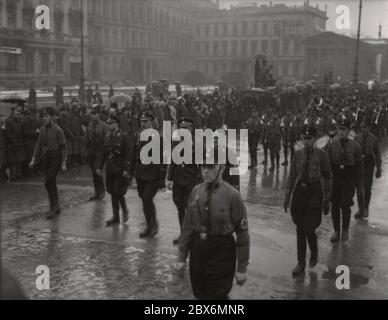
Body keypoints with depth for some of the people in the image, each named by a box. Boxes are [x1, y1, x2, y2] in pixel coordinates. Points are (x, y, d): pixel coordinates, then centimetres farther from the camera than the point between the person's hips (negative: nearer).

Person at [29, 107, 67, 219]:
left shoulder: (57, 130, -12)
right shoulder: (43, 130, 8)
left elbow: (63, 147, -12)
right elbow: (38, 145, 11)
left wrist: (63, 163, -13)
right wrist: (33, 159, 6)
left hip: (56, 159, -7)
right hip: (46, 158, 7)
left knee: (48, 182, -13)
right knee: (51, 183, 12)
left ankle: (53, 207, -1)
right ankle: (56, 207, 23)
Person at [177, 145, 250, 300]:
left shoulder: (232, 195, -14)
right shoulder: (196, 192, 0)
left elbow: (242, 233, -11)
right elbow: (187, 226, 6)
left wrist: (242, 268, -9)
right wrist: (182, 258, 7)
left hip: (222, 252, -4)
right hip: (198, 248, 4)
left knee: (217, 295, 6)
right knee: (199, 295, 17)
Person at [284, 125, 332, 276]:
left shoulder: (321, 155, -4)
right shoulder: (297, 155, 6)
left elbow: (327, 178, -1)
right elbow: (292, 177, 10)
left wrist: (327, 199, -2)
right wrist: (287, 196, 8)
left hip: (314, 194, -4)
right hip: (299, 192, 4)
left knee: (308, 229, -8)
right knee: (300, 230, 8)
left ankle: (314, 253, 25)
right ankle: (301, 263, 21)